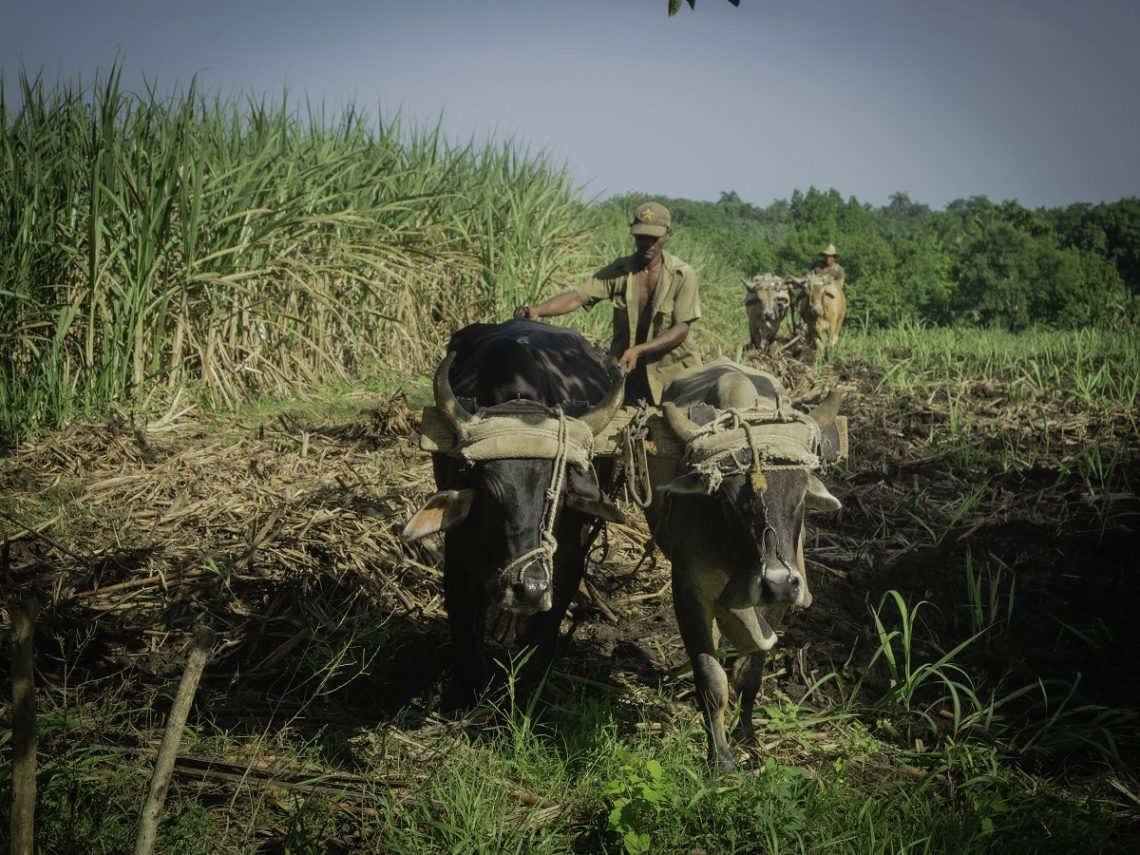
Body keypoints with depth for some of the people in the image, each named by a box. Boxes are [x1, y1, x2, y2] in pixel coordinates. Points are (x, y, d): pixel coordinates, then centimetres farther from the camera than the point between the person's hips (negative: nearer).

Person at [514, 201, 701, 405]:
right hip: (625, 371, 2)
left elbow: (681, 329, -12)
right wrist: (536, 310, -31)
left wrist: (638, 350, -24)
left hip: (671, 373, -2)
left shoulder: (683, 275, -8)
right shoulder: (618, 271, -3)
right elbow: (577, 297, -13)